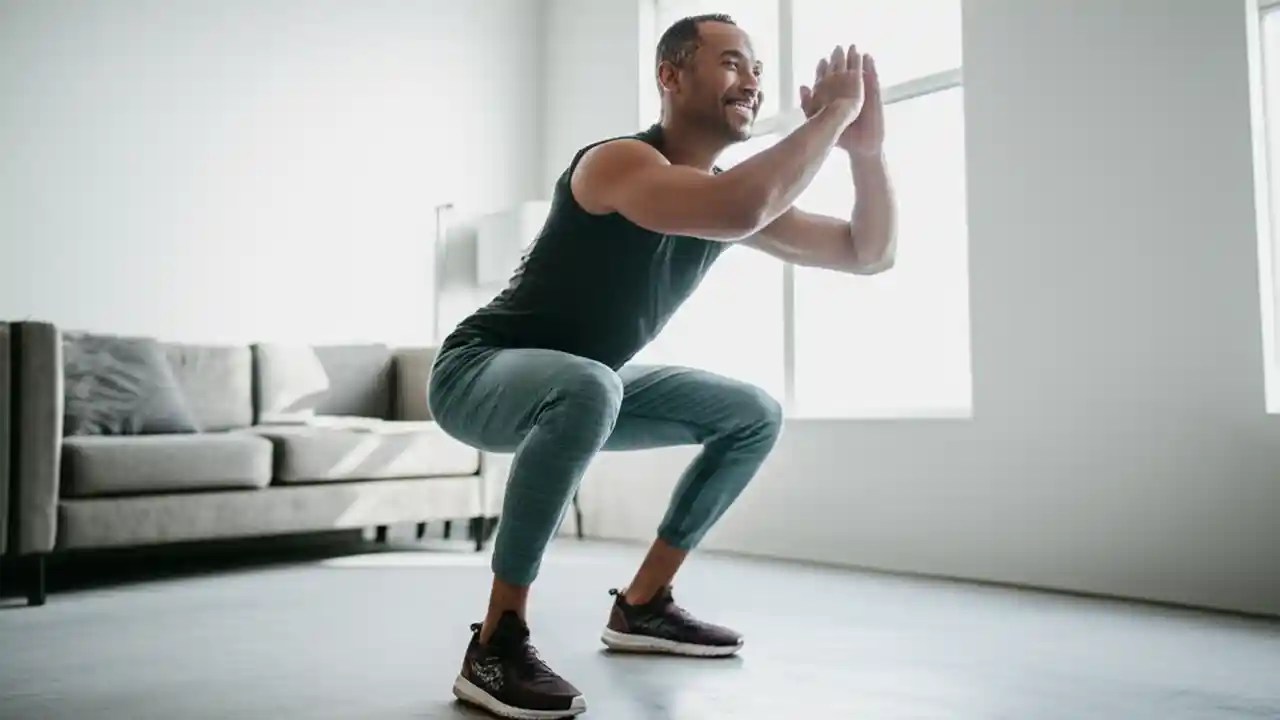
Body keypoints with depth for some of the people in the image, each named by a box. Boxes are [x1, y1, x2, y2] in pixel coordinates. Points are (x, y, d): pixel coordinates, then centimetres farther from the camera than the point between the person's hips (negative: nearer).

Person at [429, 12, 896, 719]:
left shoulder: (730, 191, 0)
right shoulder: (617, 162, -24)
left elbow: (870, 254, 2)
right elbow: (739, 210, -45)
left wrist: (865, 145, -12)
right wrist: (831, 114, -31)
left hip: (577, 387, 8)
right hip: (477, 372, -8)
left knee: (755, 415, 7)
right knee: (586, 388, -42)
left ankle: (642, 606, 11)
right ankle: (496, 645, -25)